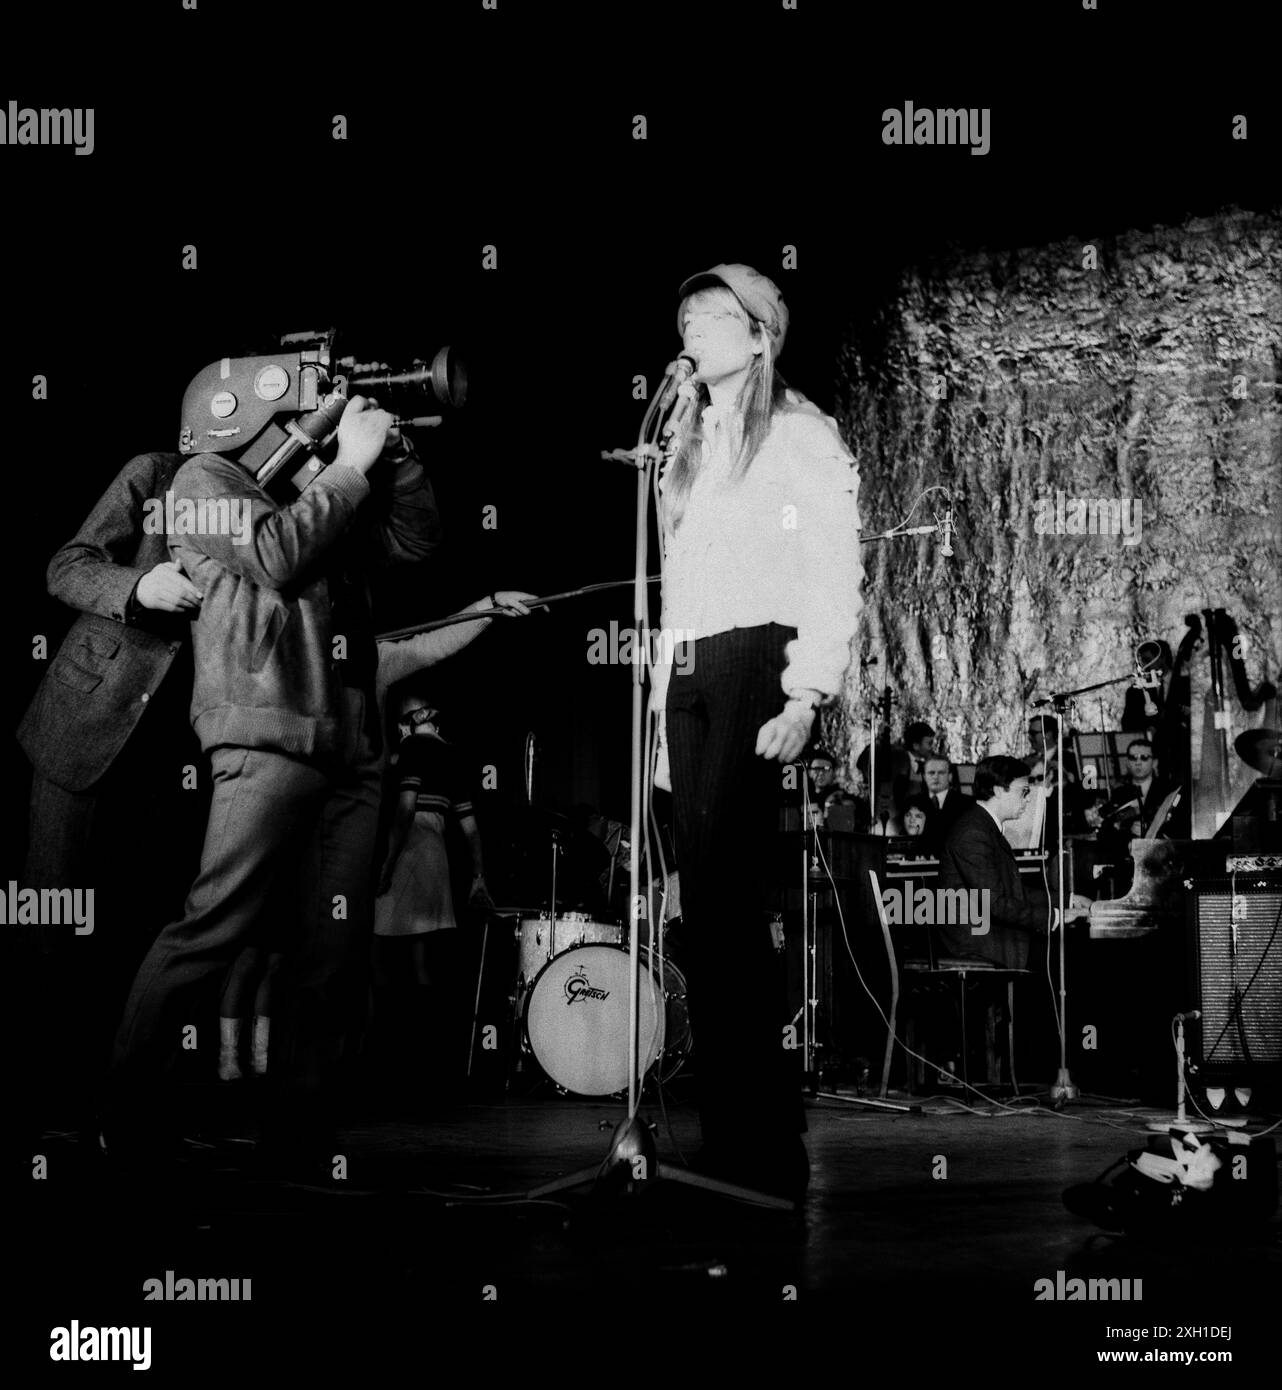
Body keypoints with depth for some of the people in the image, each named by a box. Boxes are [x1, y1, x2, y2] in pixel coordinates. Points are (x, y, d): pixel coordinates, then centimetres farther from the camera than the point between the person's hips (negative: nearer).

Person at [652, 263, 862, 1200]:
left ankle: (763, 1149, -10)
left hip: (756, 662, -7)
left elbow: (835, 577, -7)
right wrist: (666, 697, 13)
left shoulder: (800, 435, 2)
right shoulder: (693, 447, 24)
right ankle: (736, 1148, 7)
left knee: (722, 897, -14)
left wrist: (806, 697, -17)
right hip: (687, 673, 7)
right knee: (712, 902, 3)